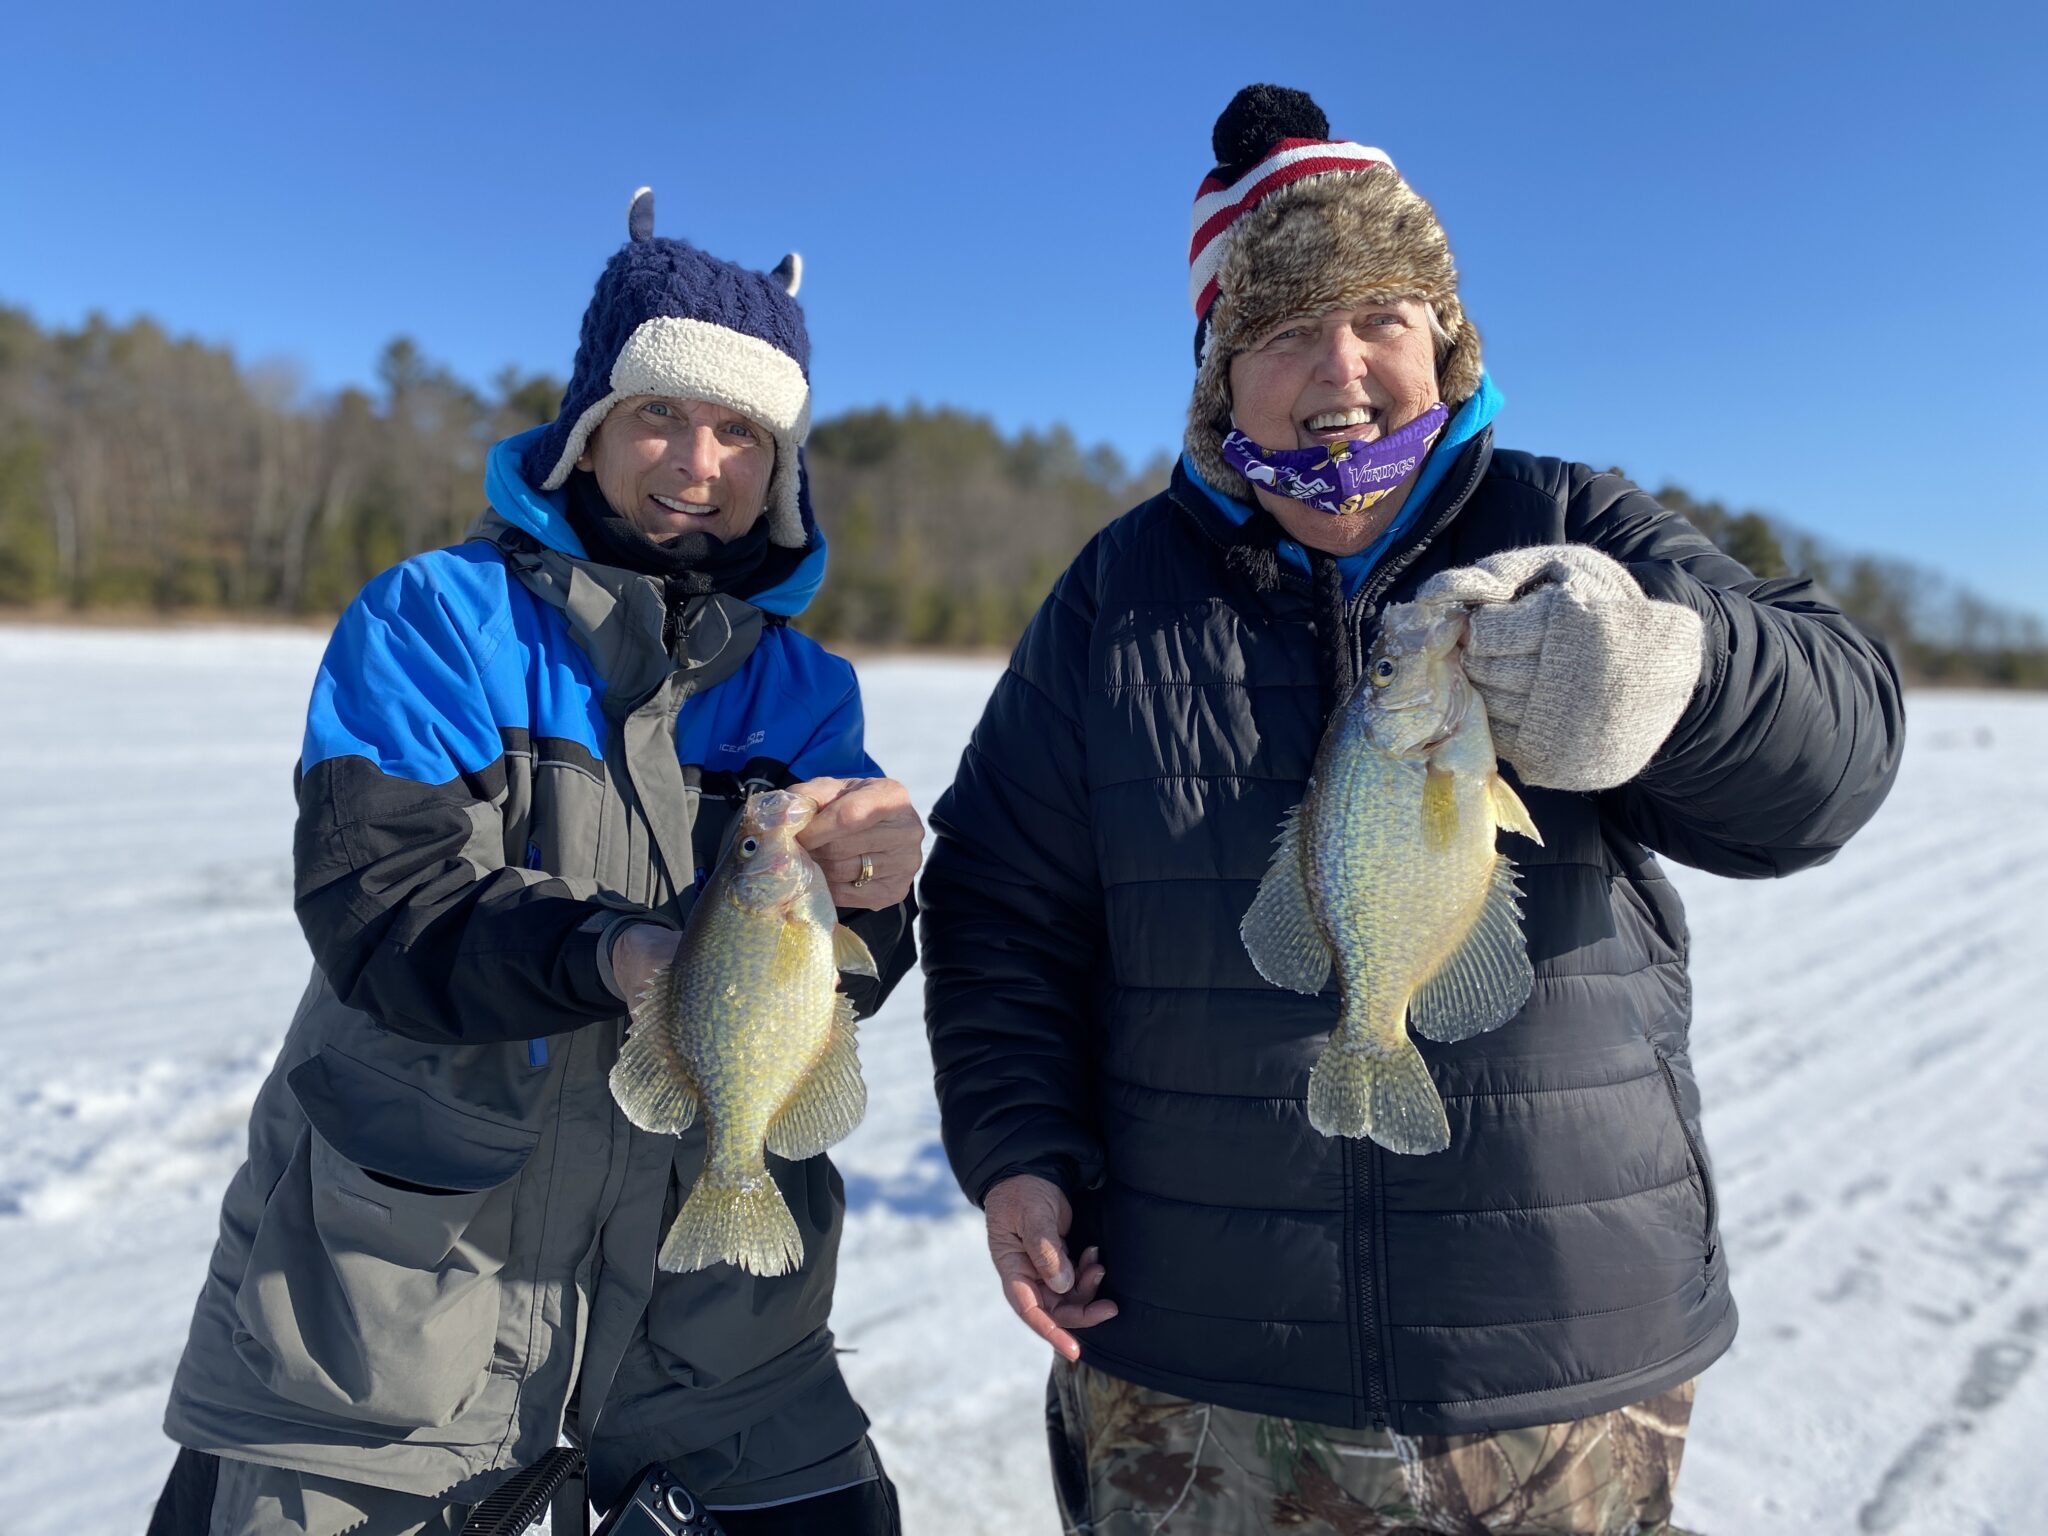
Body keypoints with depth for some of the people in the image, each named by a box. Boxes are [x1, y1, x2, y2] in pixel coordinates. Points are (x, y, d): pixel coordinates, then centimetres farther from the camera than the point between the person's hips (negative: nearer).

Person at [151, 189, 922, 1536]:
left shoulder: (801, 684, 5)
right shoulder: (436, 618, -5)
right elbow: (378, 906, -17)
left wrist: (862, 897, -27)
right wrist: (610, 955, -34)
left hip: (701, 1254, 3)